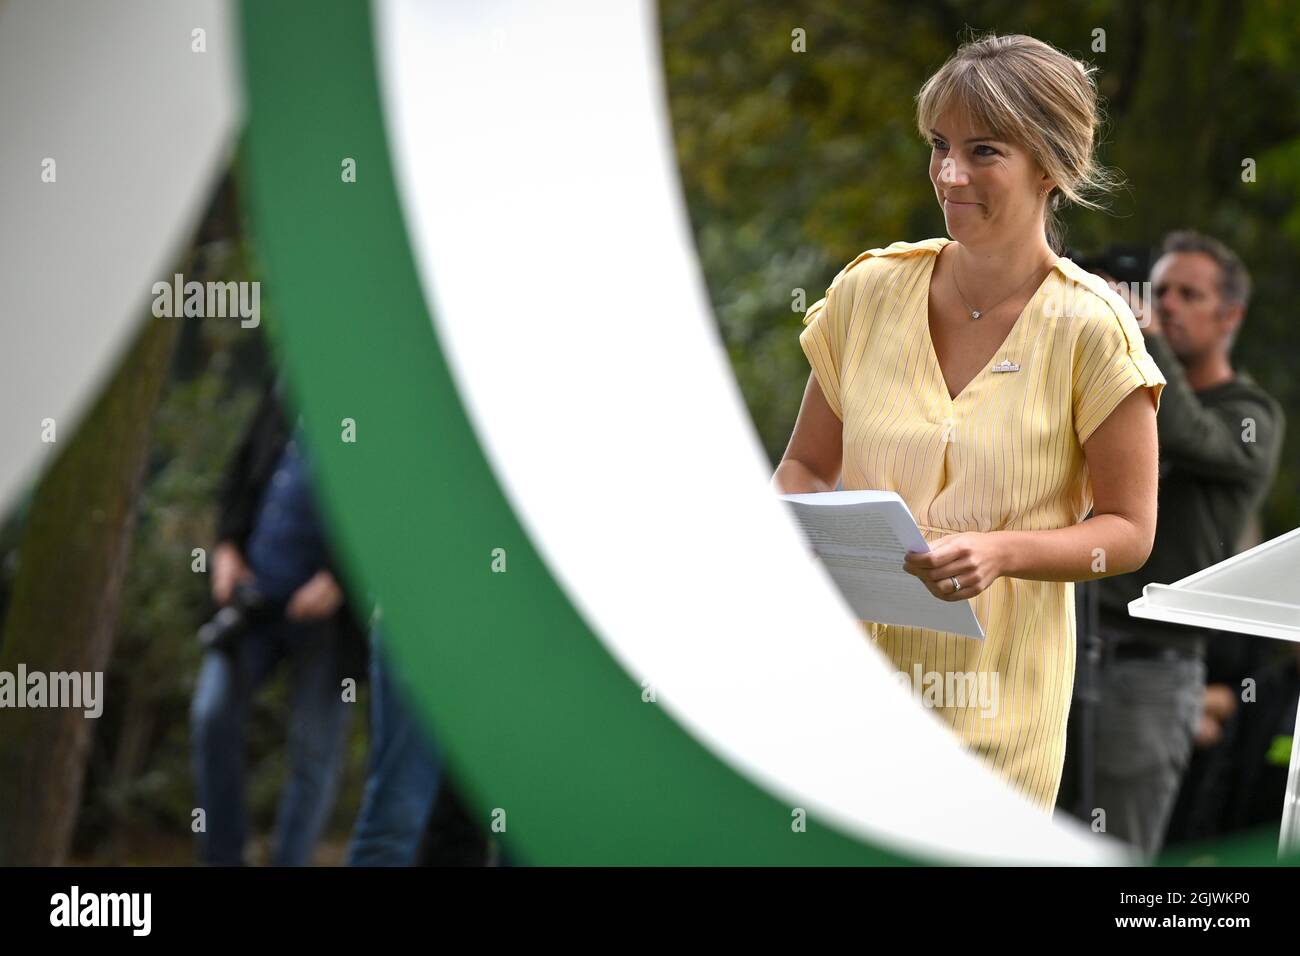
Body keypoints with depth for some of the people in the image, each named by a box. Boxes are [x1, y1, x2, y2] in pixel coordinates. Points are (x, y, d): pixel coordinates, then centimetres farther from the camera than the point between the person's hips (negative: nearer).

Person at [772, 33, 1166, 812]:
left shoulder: (1091, 329, -7)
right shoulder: (872, 291, 2)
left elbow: (1128, 530, -3)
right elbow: (808, 464, 13)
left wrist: (1002, 551, -20)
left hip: (995, 703, -2)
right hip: (848, 671, 2)